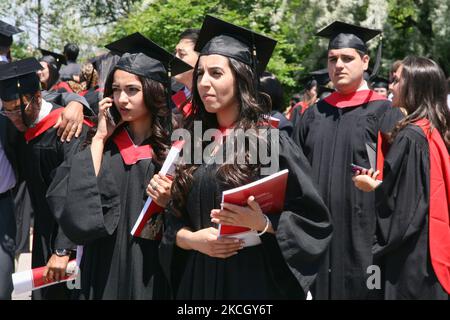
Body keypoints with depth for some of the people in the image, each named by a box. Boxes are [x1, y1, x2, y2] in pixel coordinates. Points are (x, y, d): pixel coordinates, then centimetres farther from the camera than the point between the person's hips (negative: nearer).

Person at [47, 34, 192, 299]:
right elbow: (75, 209, -11)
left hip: (155, 273, -2)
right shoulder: (103, 143, 3)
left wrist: (169, 202, -22)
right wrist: (100, 137, -9)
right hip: (105, 271, 2)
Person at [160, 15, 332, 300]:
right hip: (199, 279, 5)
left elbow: (314, 221, -8)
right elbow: (173, 223, 10)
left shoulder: (271, 141, -7)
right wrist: (193, 239, -10)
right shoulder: (193, 143, 7)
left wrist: (262, 224, -22)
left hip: (256, 280, -4)